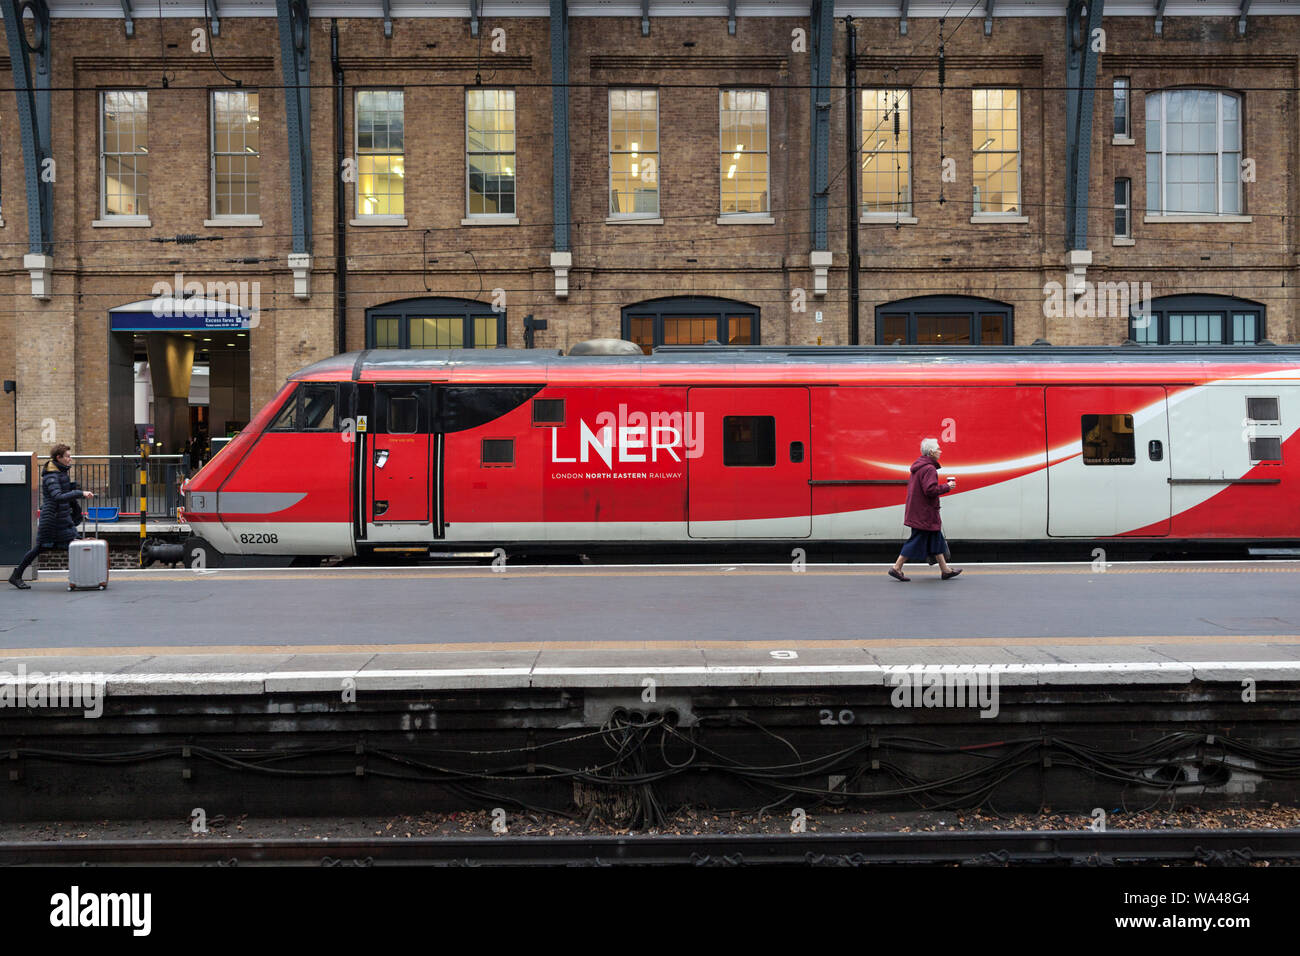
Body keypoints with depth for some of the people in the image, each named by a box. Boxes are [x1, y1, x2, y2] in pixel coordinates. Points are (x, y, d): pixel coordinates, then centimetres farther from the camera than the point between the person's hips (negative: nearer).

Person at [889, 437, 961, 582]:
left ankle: (945, 570, 18)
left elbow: (911, 484, 20)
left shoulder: (918, 466, 12)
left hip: (917, 510, 11)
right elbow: (930, 490, -27)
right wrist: (947, 487, -14)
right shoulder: (929, 469, -19)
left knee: (936, 539, 13)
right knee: (917, 540, -3)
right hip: (924, 514, -11)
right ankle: (896, 568, 1)